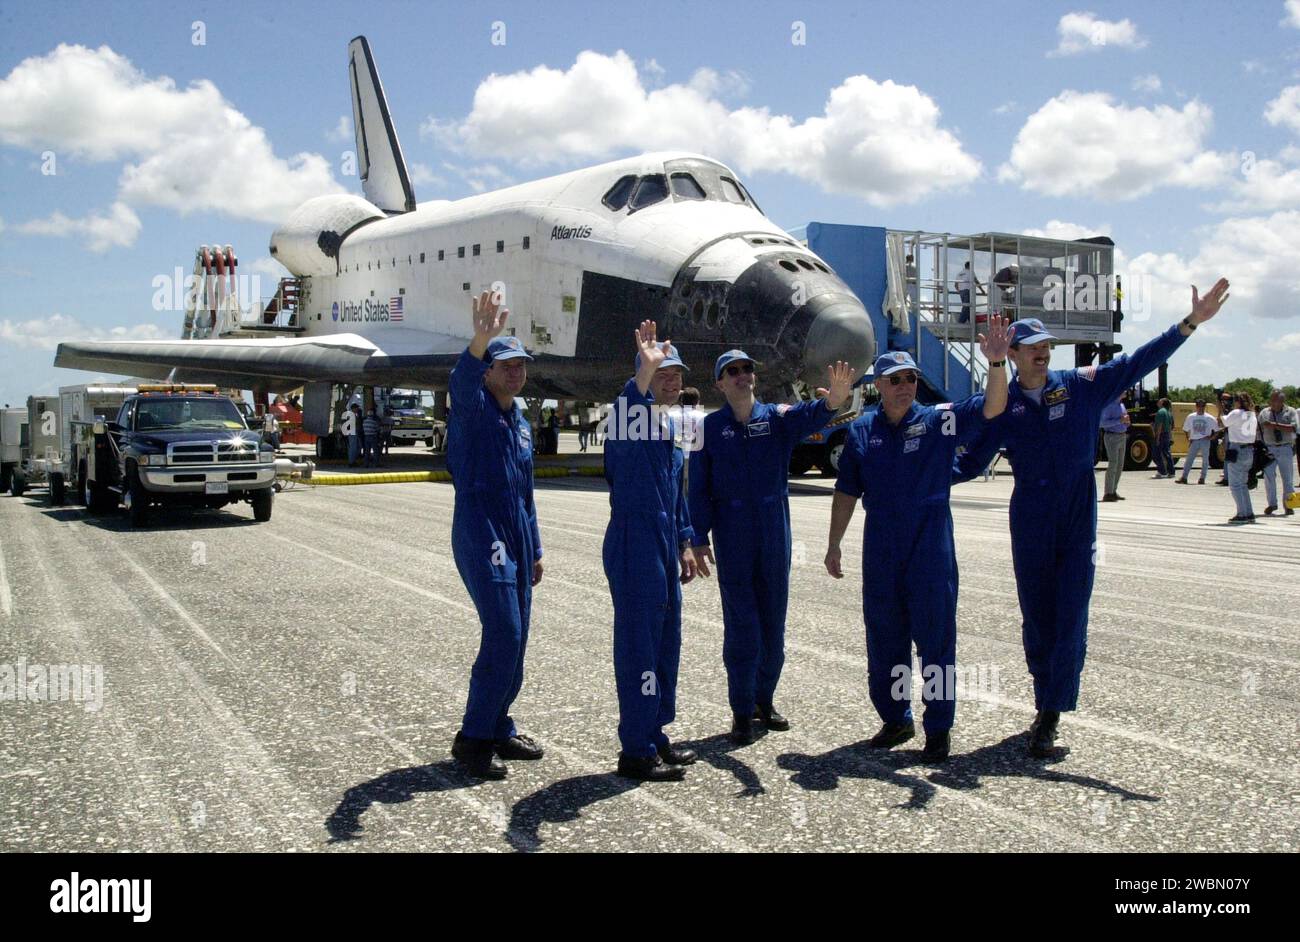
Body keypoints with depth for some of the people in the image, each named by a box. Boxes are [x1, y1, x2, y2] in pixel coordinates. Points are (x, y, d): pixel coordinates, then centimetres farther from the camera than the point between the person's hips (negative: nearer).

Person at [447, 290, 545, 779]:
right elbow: (461, 381, -32)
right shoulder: (473, 407, -5)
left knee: (514, 636, 11)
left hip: (515, 536, 8)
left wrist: (535, 550, 21)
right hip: (480, 532, -8)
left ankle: (499, 728, 23)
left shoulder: (521, 424, 18)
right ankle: (473, 738, -3)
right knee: (503, 633, -13)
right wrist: (480, 341, -52)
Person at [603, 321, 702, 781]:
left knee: (665, 643, 16)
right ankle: (636, 752, 4)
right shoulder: (631, 418, -10)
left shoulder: (667, 424, 17)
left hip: (663, 546, 10)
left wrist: (684, 545, 23)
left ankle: (654, 737, 28)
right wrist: (646, 369, -55)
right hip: (634, 546, -10)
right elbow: (628, 407, -38)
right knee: (639, 646, -5)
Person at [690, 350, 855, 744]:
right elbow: (698, 487, -1)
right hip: (731, 538, -2)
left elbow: (814, 413, -21)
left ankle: (764, 699, 27)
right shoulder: (710, 427, 0)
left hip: (775, 535, 2)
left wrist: (837, 394, -44)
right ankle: (741, 711, 9)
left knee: (773, 622, 11)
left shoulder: (778, 417, 2)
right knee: (740, 626, -1)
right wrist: (700, 539, -8)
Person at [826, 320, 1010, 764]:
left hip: (931, 551, -2)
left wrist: (997, 363, -31)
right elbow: (846, 492, 10)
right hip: (880, 553, 3)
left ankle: (938, 728, 13)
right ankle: (895, 719, 28)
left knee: (936, 639, 2)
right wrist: (834, 544, 8)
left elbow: (992, 408, -15)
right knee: (884, 641, 12)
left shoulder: (939, 420, -1)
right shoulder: (861, 429, 4)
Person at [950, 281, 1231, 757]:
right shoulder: (1003, 403, 1)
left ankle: (1050, 718, -2)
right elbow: (976, 458, -1)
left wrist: (1191, 322, -10)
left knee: (1070, 621, -6)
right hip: (1030, 524, 1)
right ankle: (1046, 705, 25)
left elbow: (1138, 362, -3)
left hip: (1078, 521, -1)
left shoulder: (1083, 386, 0)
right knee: (1036, 619, 10)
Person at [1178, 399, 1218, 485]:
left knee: (1205, 460, 1)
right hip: (1194, 441, 1)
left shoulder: (1210, 418, -1)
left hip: (1205, 441, -1)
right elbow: (1185, 429, 13)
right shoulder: (1191, 417, 5)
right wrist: (1188, 439, 2)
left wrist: (1211, 437, -6)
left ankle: (1202, 478, 7)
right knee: (1189, 459, -4)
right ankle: (1184, 477, -6)